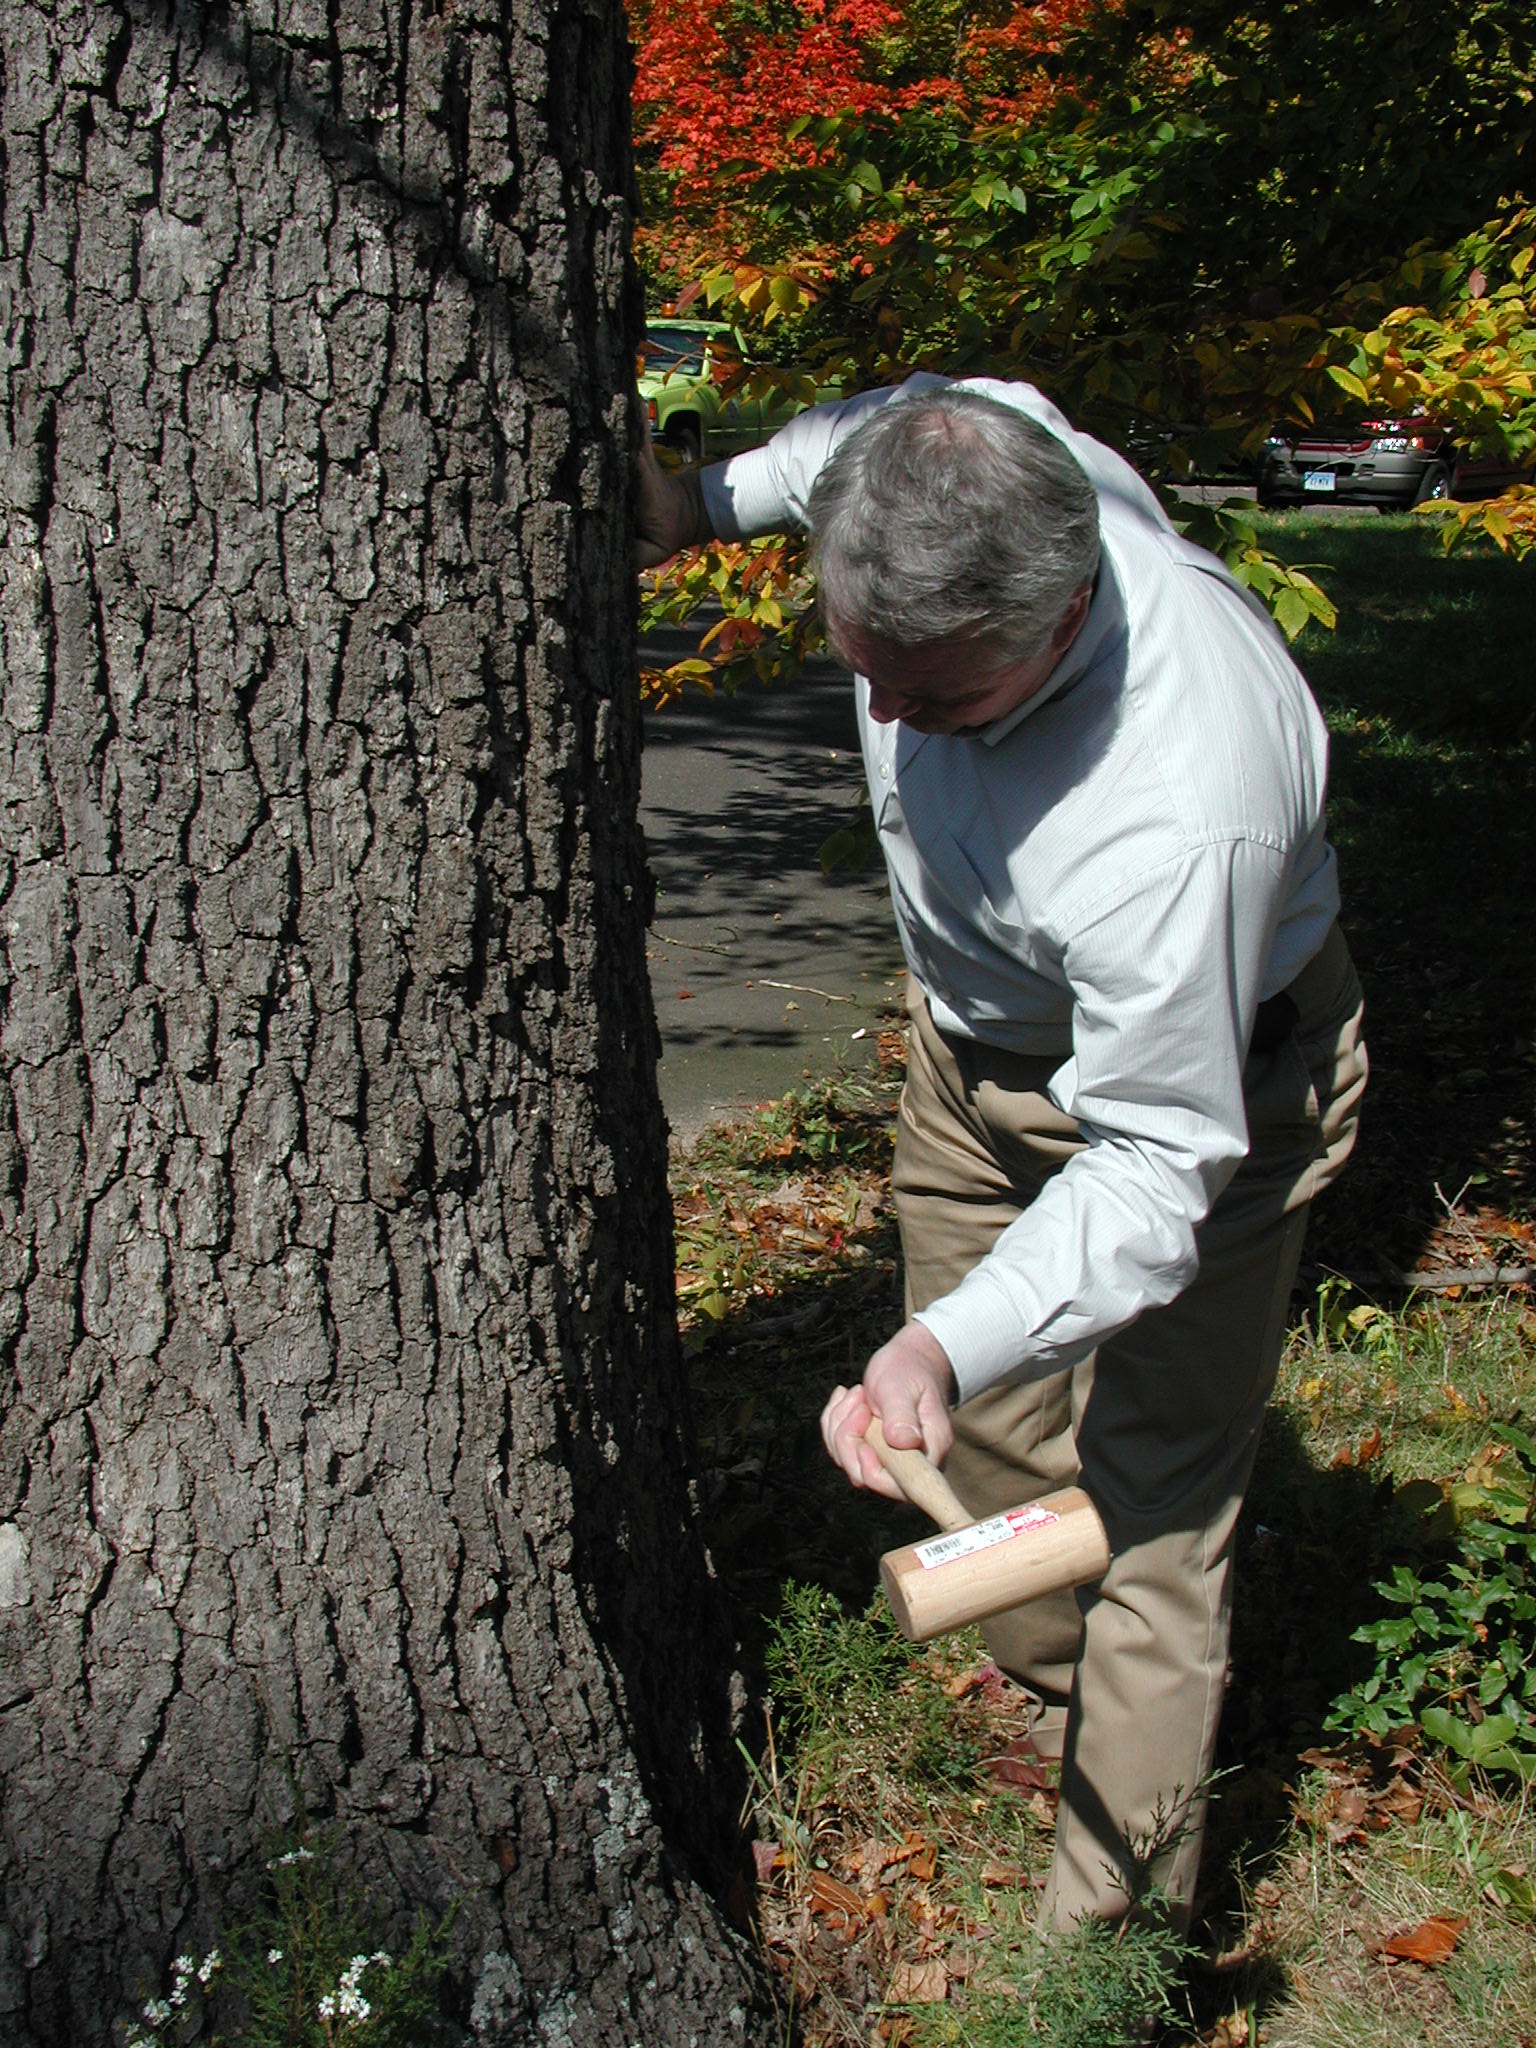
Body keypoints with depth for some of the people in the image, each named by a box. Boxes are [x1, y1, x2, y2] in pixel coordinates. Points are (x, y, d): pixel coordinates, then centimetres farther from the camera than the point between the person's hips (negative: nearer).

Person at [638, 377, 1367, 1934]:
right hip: (974, 1043, 8)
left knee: (1145, 1515, -4)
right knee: (976, 1435, 20)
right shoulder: (971, 449, -26)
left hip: (1198, 1078, -7)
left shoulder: (1173, 822, -45)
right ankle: (1053, 1707, 45)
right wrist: (715, 496, 4)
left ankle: (1111, 1936, 13)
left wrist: (954, 1341, -45)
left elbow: (1153, 1168, -34)